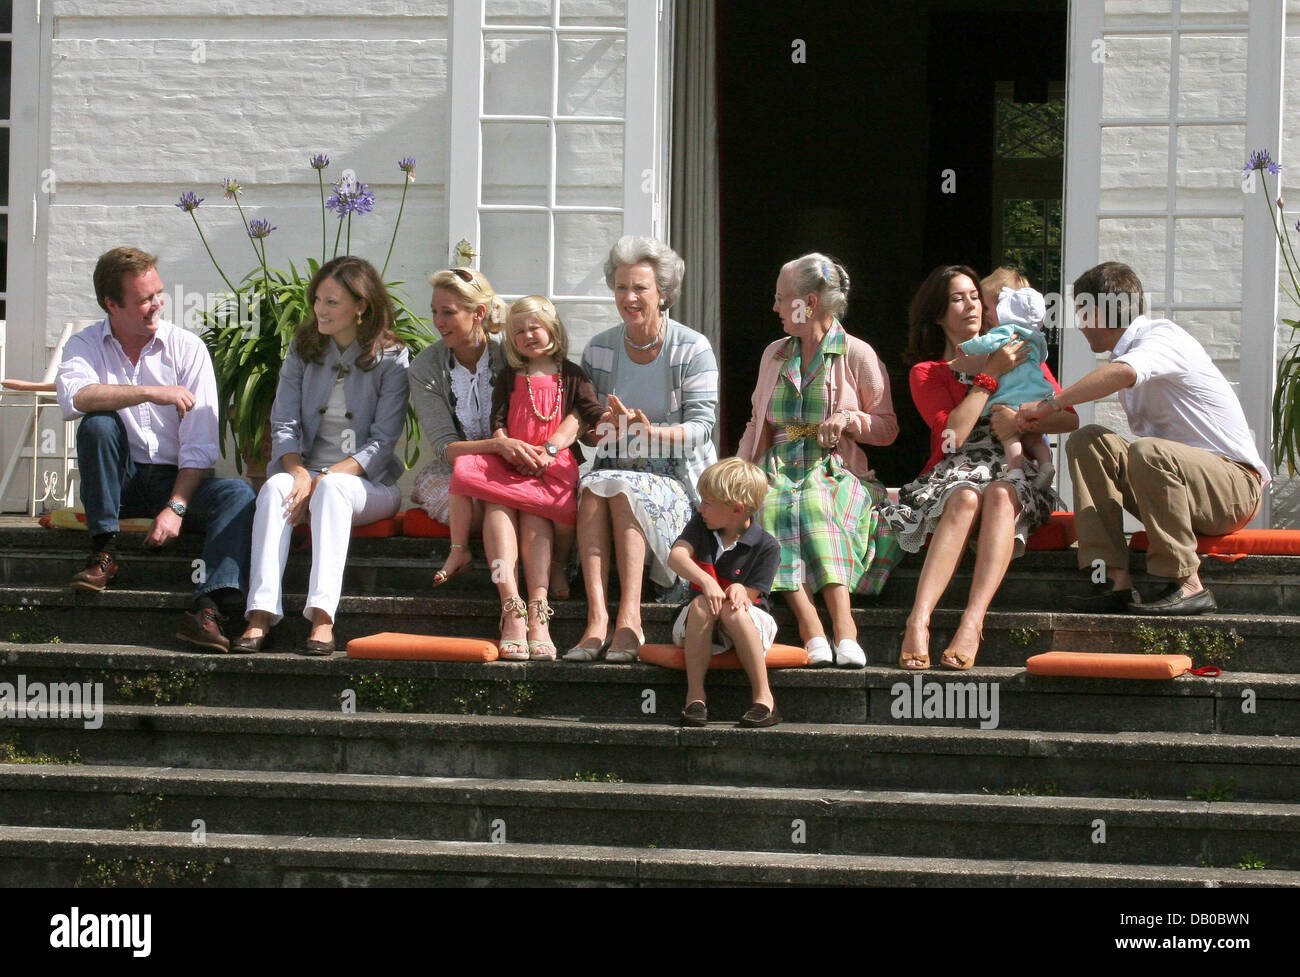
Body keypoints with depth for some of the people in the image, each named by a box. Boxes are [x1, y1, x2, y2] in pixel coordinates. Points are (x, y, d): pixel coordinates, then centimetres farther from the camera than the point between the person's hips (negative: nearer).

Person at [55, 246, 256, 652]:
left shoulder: (187, 348, -2)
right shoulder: (86, 345, 1)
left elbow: (200, 443, -8)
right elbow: (73, 398, -24)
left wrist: (176, 507, -21)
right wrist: (150, 393, -28)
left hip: (177, 479, 0)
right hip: (119, 481, 0)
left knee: (238, 494, -28)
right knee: (98, 423, -28)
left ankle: (209, 608, -47)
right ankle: (104, 554, -20)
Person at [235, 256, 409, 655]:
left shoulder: (391, 359, -1)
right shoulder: (303, 349, 10)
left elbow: (383, 442, -8)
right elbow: (284, 425, 4)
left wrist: (326, 477, -22)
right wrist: (299, 473, -17)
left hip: (369, 483, -3)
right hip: (307, 469, 3)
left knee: (332, 489, -37)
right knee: (275, 487, -31)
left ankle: (322, 618, -48)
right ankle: (260, 614, -44)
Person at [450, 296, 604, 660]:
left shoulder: (571, 375, 18)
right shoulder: (510, 377, 23)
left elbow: (582, 416, 2)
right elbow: (498, 424, 12)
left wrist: (549, 448, -14)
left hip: (554, 464, -2)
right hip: (508, 462, 2)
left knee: (534, 510, -33)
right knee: (496, 504, -32)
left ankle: (538, 612, -44)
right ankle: (511, 606, -44)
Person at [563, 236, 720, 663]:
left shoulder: (692, 350, -3)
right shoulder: (599, 349, 9)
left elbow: (700, 428, -11)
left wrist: (652, 432, -30)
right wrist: (604, 428, -18)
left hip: (676, 476, -3)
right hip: (617, 467, 3)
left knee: (621, 488, -33)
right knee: (593, 486, -31)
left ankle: (629, 620, -42)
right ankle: (597, 621, -43)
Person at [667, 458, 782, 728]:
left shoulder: (766, 547, -10)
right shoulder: (701, 525, 2)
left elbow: (749, 597, -12)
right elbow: (676, 556, -16)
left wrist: (739, 591, -37)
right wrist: (706, 582, -34)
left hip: (748, 622, -2)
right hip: (697, 625, 2)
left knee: (732, 610, -37)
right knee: (702, 604, -32)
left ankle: (763, 698, -32)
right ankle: (695, 695, -34)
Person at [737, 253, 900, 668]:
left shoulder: (857, 355, 6)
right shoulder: (774, 355, 22)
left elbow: (887, 428, 9)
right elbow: (757, 426, 27)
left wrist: (848, 419, -11)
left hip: (836, 474, -3)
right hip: (778, 473, 3)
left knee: (815, 503, -40)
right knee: (773, 508, -35)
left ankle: (842, 622, -54)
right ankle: (812, 631, -50)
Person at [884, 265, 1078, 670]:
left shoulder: (1022, 355, 20)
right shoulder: (926, 374, 15)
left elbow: (1069, 418, 8)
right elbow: (953, 435, -5)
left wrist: (1022, 420, -12)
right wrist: (991, 375, -6)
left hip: (1014, 473, 1)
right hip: (953, 475, -1)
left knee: (999, 495, -37)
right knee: (965, 499, -38)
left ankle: (972, 623, -52)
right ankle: (918, 622, -54)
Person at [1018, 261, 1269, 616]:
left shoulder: (1163, 336, -13)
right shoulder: (1126, 355, 16)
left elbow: (1123, 374, -34)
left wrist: (1049, 404, -28)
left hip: (1235, 489, -8)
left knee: (1148, 453, -35)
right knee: (1088, 442, -5)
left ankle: (1188, 586, -24)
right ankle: (1117, 581, -17)